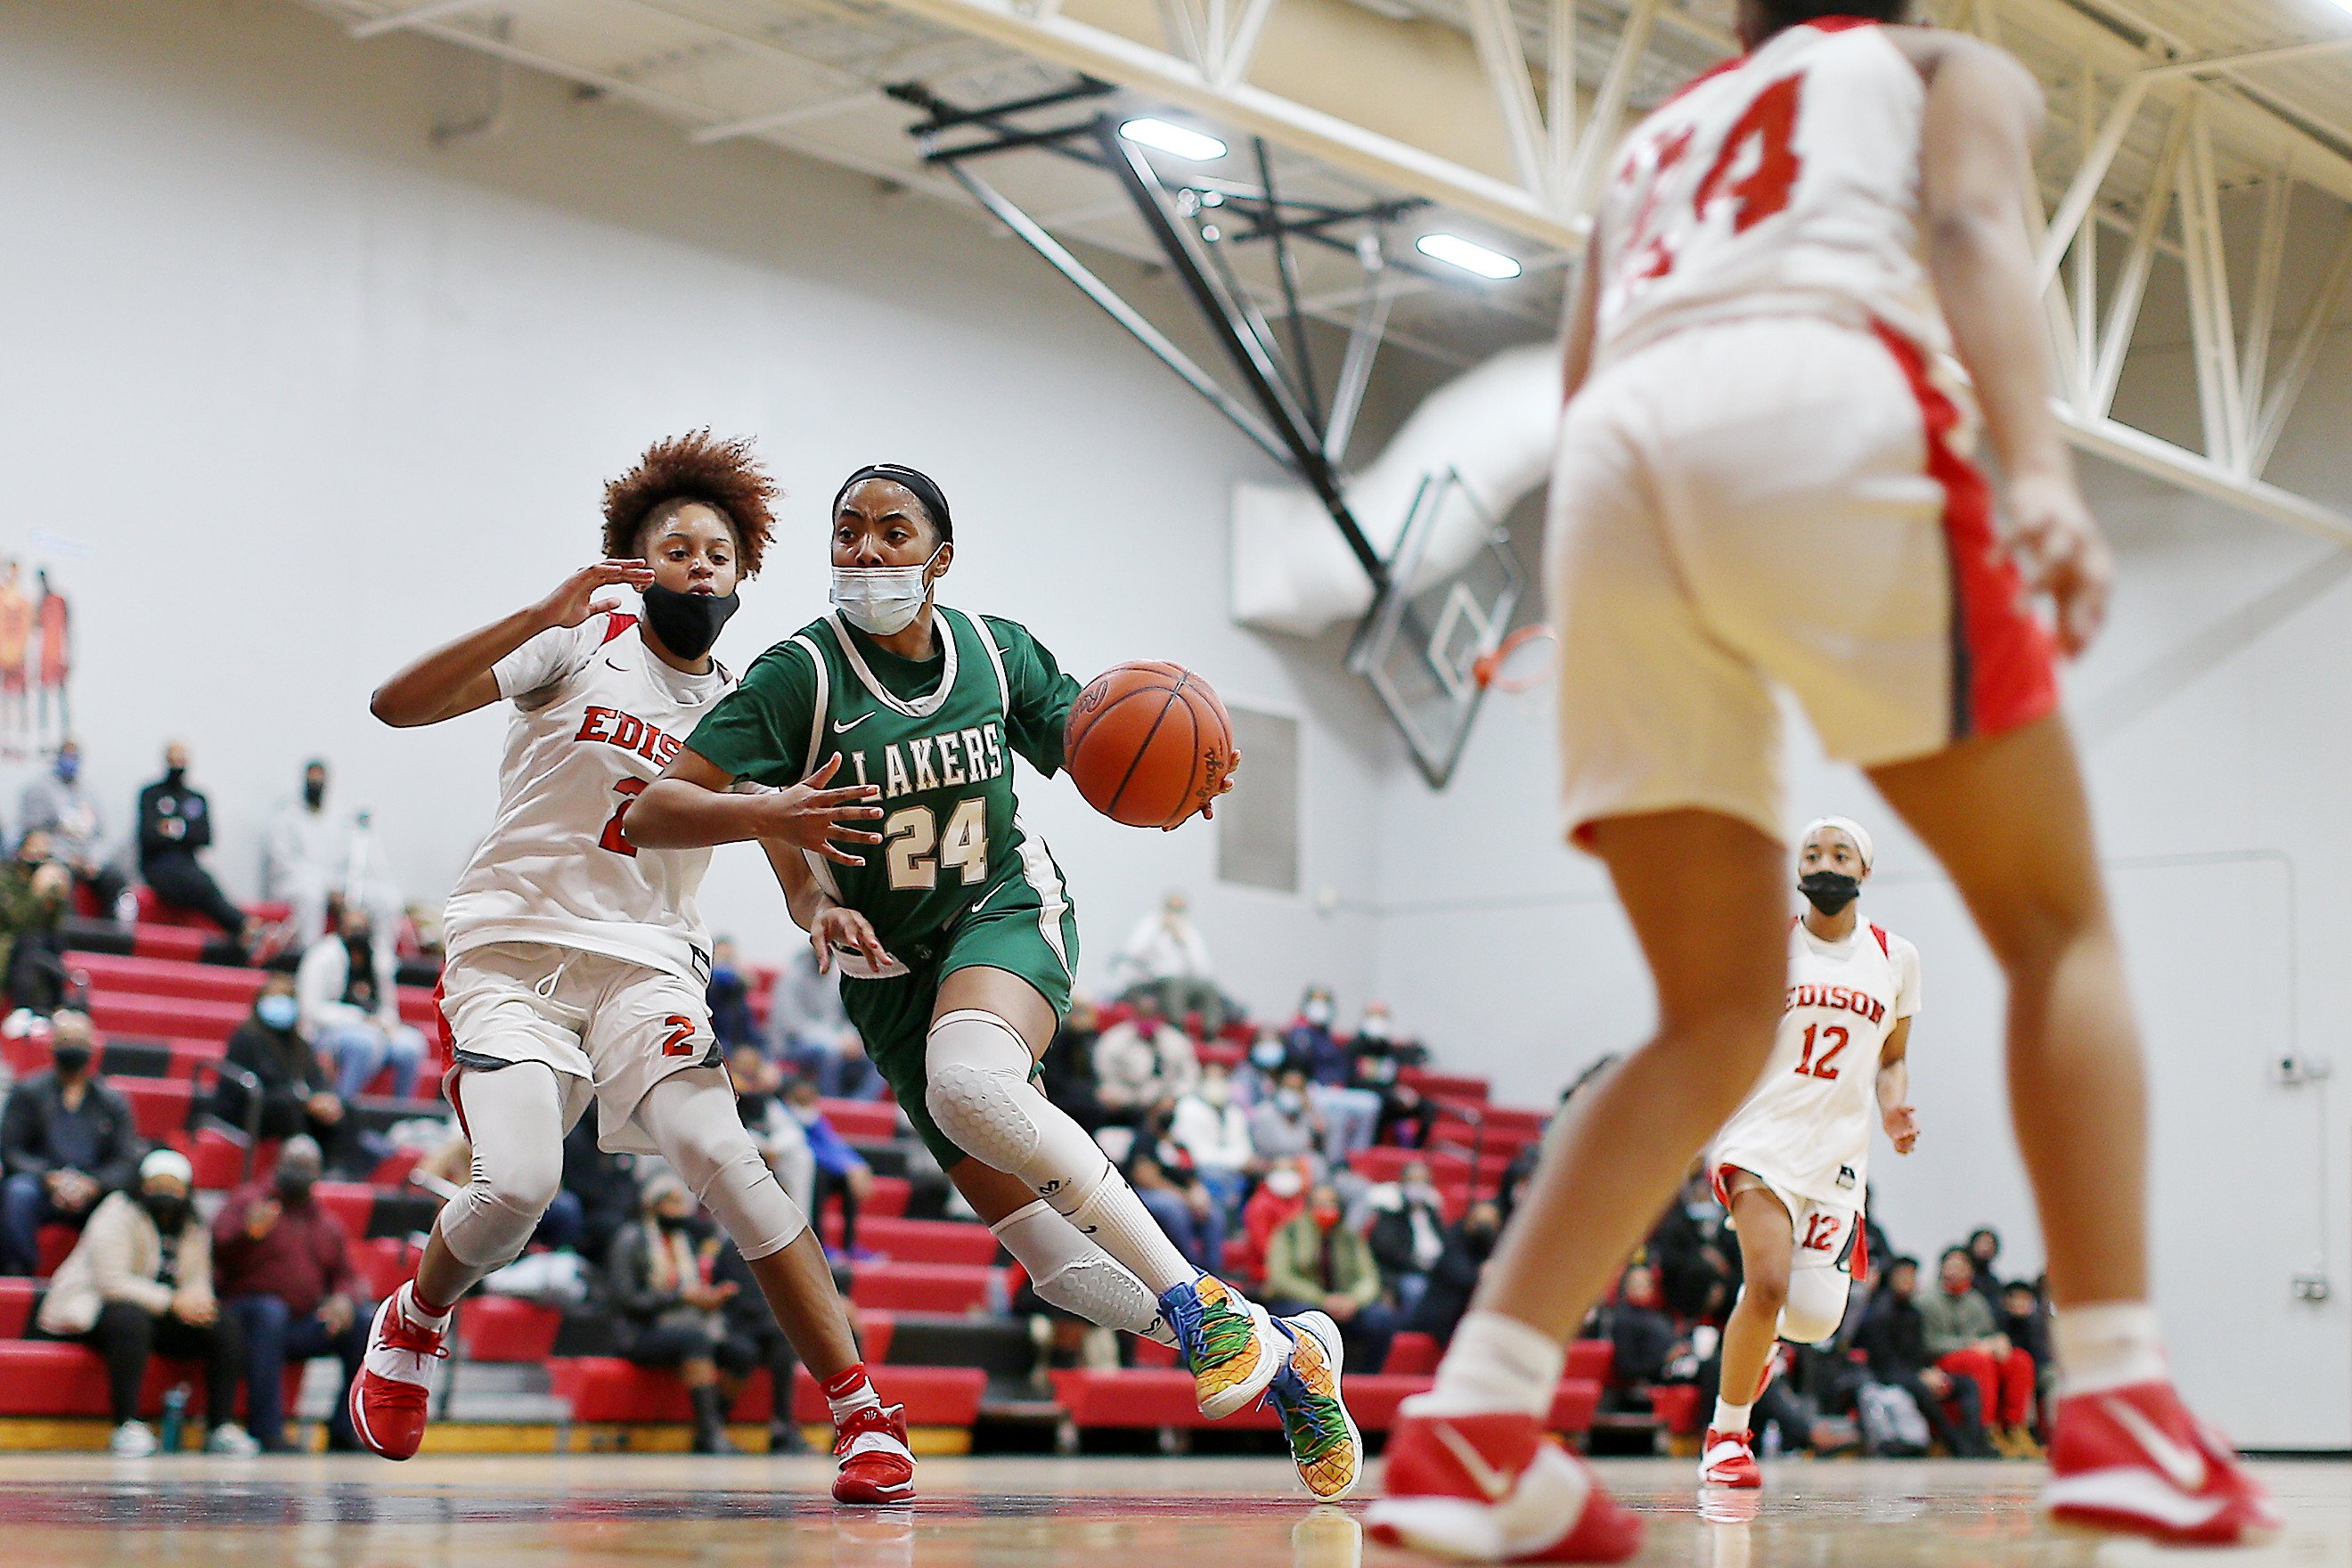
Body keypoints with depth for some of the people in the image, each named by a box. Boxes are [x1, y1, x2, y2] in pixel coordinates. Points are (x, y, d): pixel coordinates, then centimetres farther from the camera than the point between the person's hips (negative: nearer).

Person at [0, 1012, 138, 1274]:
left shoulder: (112, 1102, 15)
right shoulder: (28, 1092, 13)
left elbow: (127, 1159, 5)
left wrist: (93, 1184, -17)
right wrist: (51, 1178, -15)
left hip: (95, 1196, 1)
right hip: (43, 1188, -1)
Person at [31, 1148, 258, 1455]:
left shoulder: (191, 1226, 11)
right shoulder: (119, 1215, -12)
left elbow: (198, 1279, 11)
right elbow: (111, 1281, -22)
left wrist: (197, 1298, -16)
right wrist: (171, 1301, -26)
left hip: (160, 1313, 7)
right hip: (93, 1307, -7)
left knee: (226, 1330, -13)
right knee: (132, 1321, -41)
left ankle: (221, 1427, -12)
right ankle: (127, 1427, -40)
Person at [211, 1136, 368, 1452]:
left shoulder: (328, 1222, 20)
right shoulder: (247, 1201, 4)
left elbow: (346, 1276, 17)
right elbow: (217, 1249, -12)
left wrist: (344, 1300, -8)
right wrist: (248, 1233, -35)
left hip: (305, 1328, 5)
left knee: (364, 1324, -16)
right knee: (269, 1311, -38)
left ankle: (346, 1429, -10)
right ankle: (266, 1432, -39)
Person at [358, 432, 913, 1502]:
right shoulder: (581, 646, 2)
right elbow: (396, 704, -9)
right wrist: (540, 617, -22)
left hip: (646, 961, 2)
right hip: (511, 945, -2)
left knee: (719, 1152, -24)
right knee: (517, 1184, -23)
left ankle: (865, 1416, -21)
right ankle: (413, 1323, 12)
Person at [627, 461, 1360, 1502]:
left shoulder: (997, 651, -4)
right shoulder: (802, 675, -12)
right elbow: (655, 810, -16)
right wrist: (769, 814, -36)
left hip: (1008, 912, -1)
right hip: (890, 970, 1)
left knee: (967, 1078, -38)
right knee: (1047, 1248, -6)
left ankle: (1198, 1299, -31)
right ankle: (1276, 1356, 9)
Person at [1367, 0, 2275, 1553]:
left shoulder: (1657, 136, 40)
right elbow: (1974, 230, 3)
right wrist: (2040, 469, -14)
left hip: (1612, 459, 4)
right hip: (1823, 402, -4)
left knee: (1719, 1017, 9)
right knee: (2059, 927, 7)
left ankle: (1468, 1429, -6)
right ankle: (2122, 1414, -8)